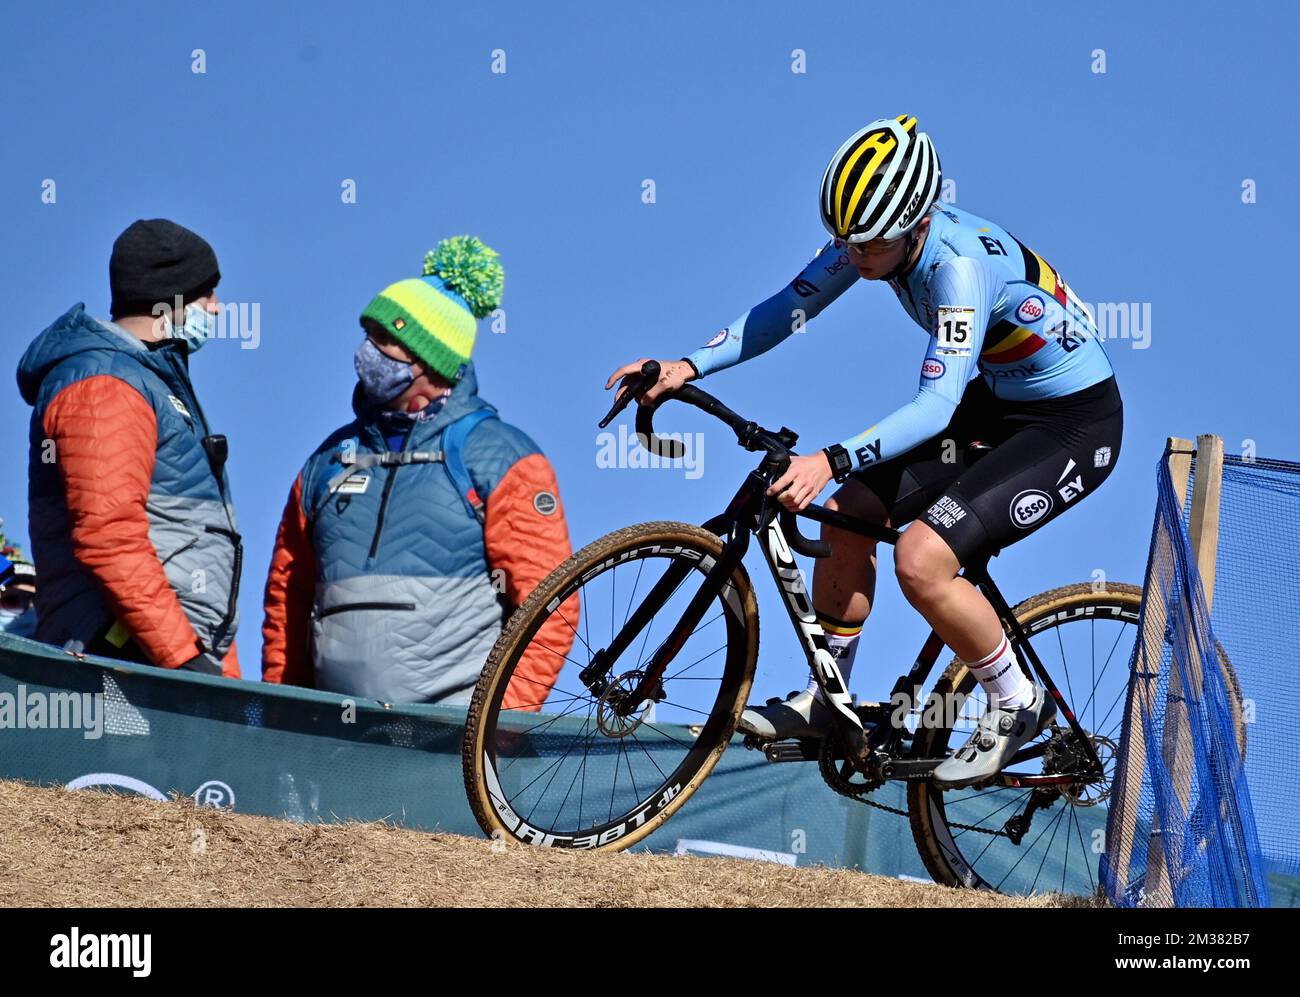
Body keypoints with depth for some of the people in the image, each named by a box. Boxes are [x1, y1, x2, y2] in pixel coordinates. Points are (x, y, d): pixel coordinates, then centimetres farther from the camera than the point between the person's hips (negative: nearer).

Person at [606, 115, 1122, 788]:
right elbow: (787, 308, -1)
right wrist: (689, 367, -14)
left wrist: (830, 460, -50)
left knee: (921, 559, -22)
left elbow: (935, 405, -38)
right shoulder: (871, 234, -8)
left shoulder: (960, 264, -31)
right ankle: (828, 702, 16)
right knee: (852, 512, 0)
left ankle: (1017, 704, -1)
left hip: (1075, 424, -9)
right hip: (994, 403, 9)